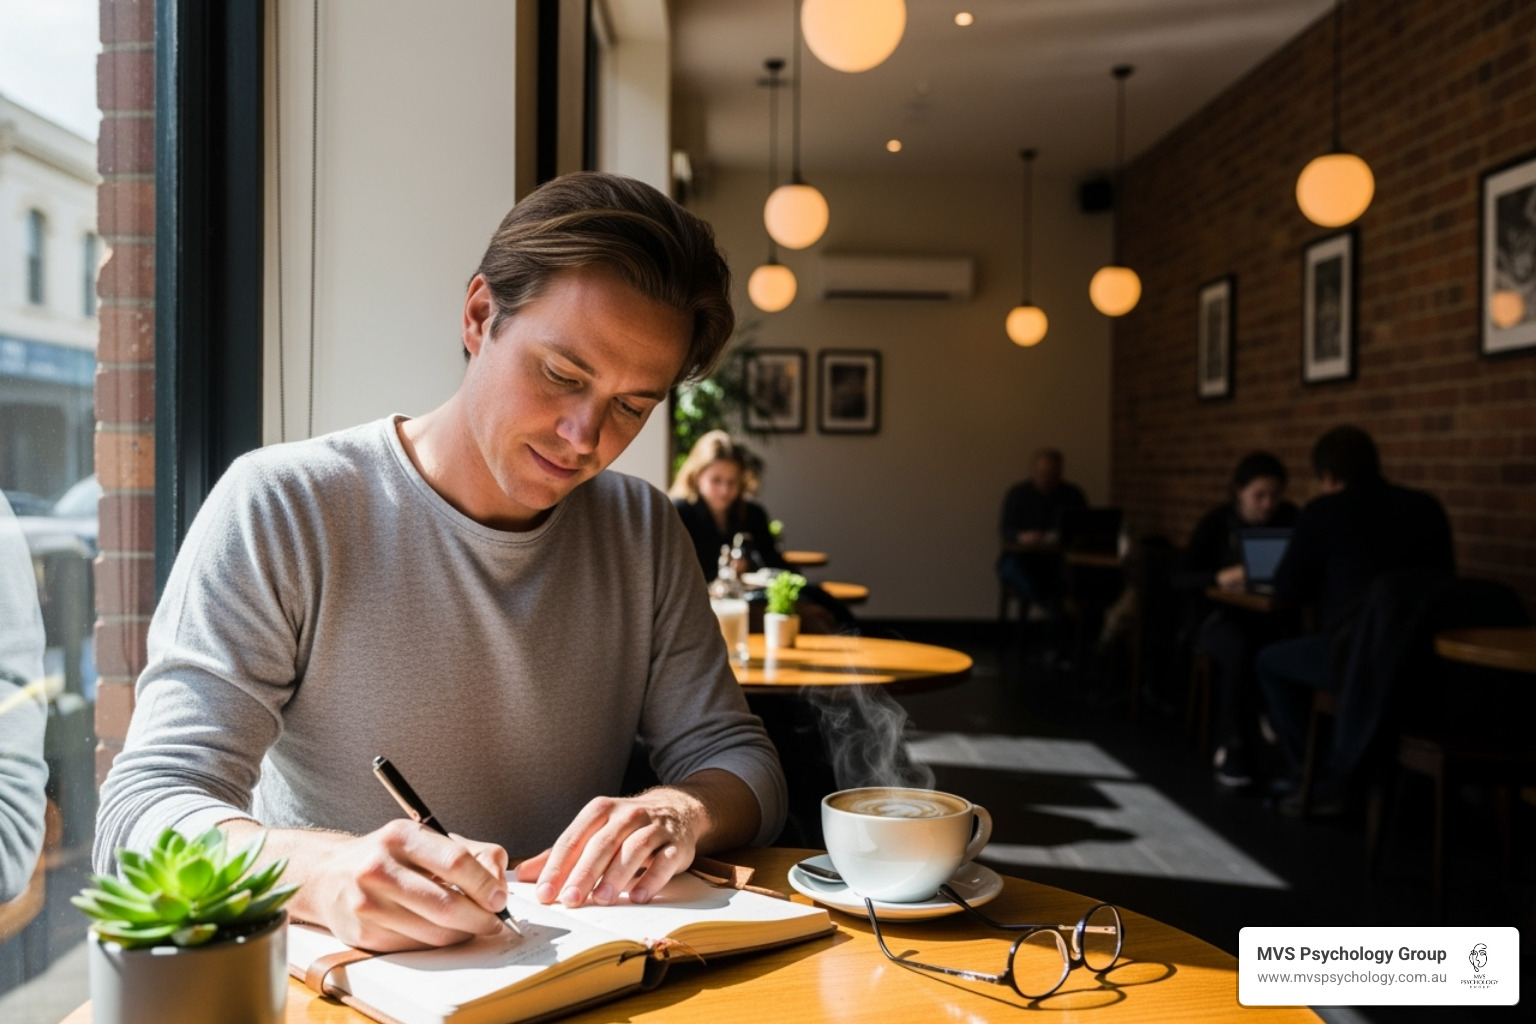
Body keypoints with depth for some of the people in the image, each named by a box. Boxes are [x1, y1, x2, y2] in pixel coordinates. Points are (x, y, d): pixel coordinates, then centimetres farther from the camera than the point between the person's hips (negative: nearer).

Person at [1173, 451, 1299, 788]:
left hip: (1267, 615, 2)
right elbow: (1180, 577, -10)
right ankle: (1234, 749, -23)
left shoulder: (1289, 518, 5)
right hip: (1219, 616, -2)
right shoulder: (1217, 523, -2)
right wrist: (1220, 577, -30)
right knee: (1243, 649, -36)